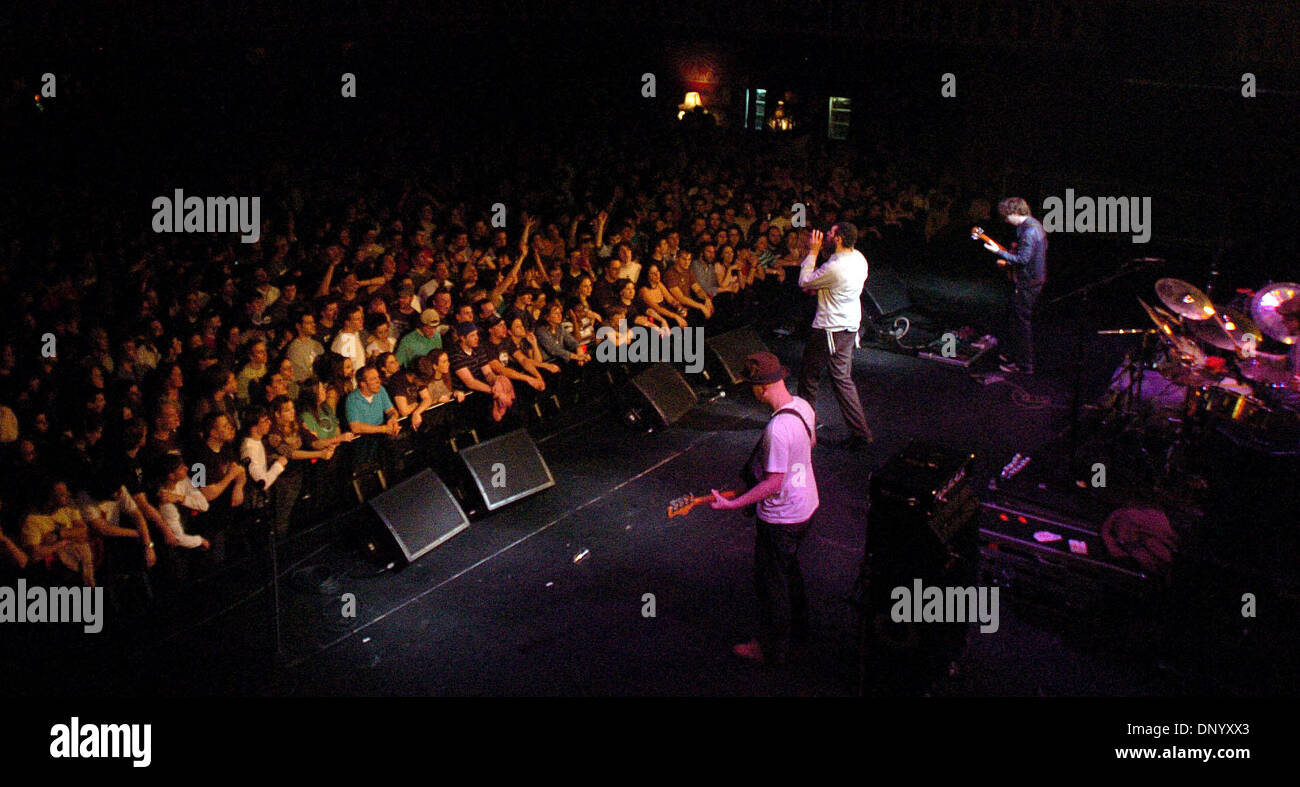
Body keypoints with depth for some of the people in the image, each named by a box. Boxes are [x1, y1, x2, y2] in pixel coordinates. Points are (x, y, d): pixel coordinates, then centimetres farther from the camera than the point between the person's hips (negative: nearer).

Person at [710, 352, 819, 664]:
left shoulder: (777, 429, -34)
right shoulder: (802, 406, -6)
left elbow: (774, 483, -29)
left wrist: (731, 504, -23)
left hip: (781, 519, -9)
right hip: (806, 506, 9)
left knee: (770, 583, 11)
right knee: (789, 568, 29)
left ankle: (771, 648, 29)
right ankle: (798, 629, 47)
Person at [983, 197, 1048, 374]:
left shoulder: (1028, 231, -23)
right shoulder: (1035, 225, 9)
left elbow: (1023, 260, -26)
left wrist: (999, 252, -21)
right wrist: (1009, 261, 18)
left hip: (1027, 285, -10)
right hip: (1036, 280, 10)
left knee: (1022, 323, -2)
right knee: (1019, 321, 21)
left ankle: (1024, 365, 5)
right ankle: (1014, 355, 34)